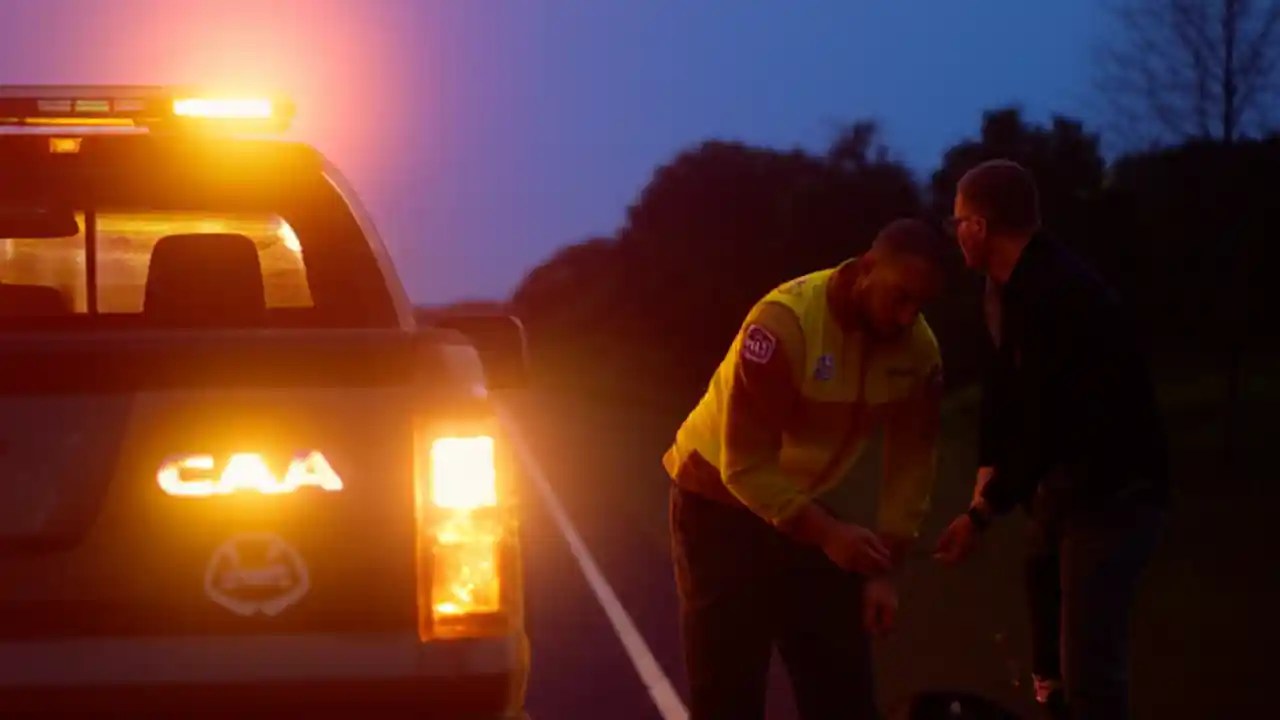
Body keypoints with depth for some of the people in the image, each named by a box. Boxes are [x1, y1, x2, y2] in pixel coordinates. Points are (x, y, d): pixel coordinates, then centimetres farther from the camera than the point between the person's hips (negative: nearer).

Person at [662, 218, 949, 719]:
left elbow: (911, 464, -5)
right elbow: (746, 465, -29)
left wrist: (884, 571, -11)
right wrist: (827, 535, -34)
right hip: (723, 503, -6)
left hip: (811, 503, 6)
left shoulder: (918, 349, -12)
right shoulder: (784, 322, -30)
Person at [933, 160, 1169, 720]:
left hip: (1112, 491, -10)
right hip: (1065, 485, 10)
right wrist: (985, 489, -2)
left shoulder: (1055, 297, -26)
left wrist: (981, 515, -18)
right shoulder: (1009, 287, 6)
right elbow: (1005, 393, 9)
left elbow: (1047, 429, -26)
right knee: (1049, 656, 19)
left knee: (1087, 667, -14)